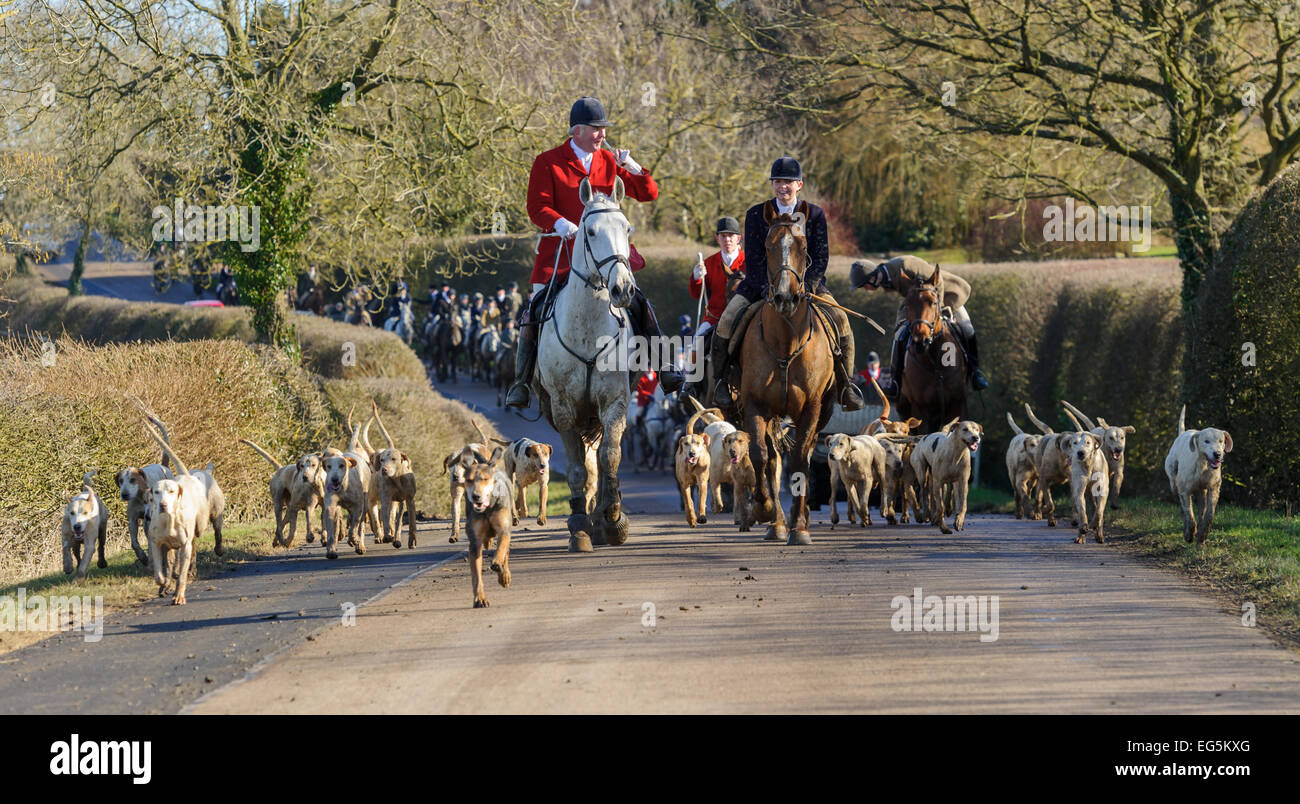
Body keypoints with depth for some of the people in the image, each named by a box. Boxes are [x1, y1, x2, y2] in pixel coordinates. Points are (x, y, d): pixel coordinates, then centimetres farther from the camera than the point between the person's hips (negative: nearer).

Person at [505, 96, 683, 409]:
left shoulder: (609, 162, 9)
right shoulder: (547, 163, -1)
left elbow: (648, 194, 10)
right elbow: (537, 207, -8)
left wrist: (633, 168, -10)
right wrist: (560, 223, -28)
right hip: (561, 251, -2)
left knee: (639, 303, -8)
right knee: (533, 314, -8)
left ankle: (663, 366, 1)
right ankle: (521, 382, 3)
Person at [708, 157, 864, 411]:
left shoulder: (815, 215, -1)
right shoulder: (756, 214, -2)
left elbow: (821, 257, -5)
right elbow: (753, 259, -6)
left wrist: (804, 287, -22)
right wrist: (768, 288, -22)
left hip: (806, 282, 0)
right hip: (761, 282, 0)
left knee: (840, 320, -21)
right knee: (726, 322, -22)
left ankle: (844, 384, -6)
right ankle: (721, 380, -2)